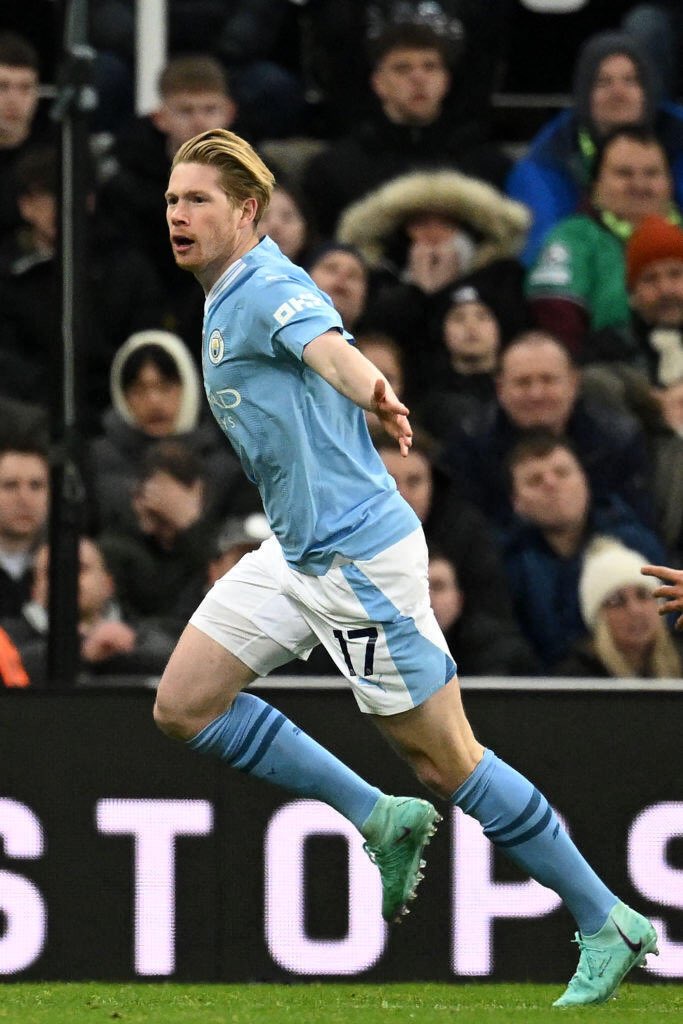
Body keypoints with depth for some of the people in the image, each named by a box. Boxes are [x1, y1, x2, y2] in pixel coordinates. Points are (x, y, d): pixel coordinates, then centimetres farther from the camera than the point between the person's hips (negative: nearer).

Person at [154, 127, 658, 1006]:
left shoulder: (268, 289, -18)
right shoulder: (223, 303, 12)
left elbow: (328, 346, -41)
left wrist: (373, 394, -61)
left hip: (356, 553, -10)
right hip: (296, 553, 10)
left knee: (446, 763, -5)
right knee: (183, 705, 4)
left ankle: (607, 924, 6)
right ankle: (380, 821, 11)